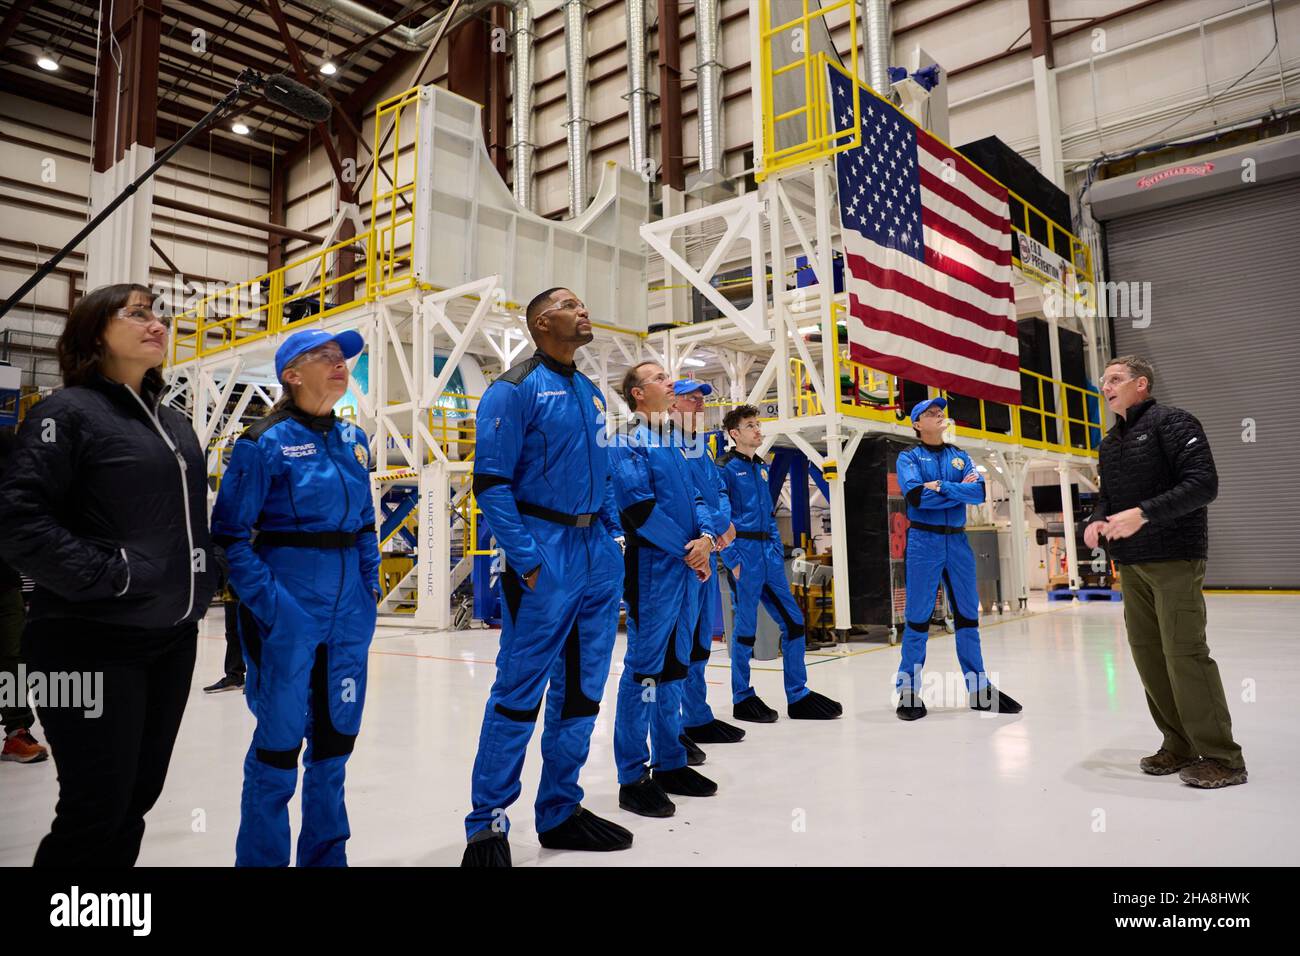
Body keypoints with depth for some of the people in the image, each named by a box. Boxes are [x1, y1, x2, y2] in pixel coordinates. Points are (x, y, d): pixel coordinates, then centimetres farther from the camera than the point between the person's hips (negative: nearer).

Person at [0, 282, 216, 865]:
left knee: (135, 800, 15)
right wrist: (107, 574, -19)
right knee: (96, 810, 0)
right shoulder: (68, 412, -8)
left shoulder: (176, 425, 14)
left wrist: (202, 581, 11)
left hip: (172, 639, 7)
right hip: (95, 640, -7)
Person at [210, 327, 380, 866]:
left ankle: (326, 855, 30)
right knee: (280, 740, 3)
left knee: (336, 734, 14)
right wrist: (267, 600, -15)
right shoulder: (266, 442, -8)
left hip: (349, 603, 6)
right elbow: (230, 535, -8)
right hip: (291, 605, -6)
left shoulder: (354, 440, 10)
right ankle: (261, 857, 23)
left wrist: (371, 585, 8)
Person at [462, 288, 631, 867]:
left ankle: (560, 812, 26)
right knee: (520, 691, -4)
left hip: (597, 556, 8)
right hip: (546, 556, -7)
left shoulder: (590, 392, 17)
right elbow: (490, 484, -12)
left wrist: (611, 538, 13)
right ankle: (487, 826, 11)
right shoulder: (516, 389, -7)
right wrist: (526, 561, -16)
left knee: (582, 688, 12)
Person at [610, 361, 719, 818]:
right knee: (644, 668, -5)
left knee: (672, 666, 13)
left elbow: (695, 498, 15)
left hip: (683, 568, 8)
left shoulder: (674, 446, 18)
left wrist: (705, 535, -6)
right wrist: (688, 549, -13)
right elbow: (638, 506, -16)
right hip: (651, 566, -8)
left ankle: (669, 763, 24)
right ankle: (633, 777, 4)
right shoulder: (628, 443, -7)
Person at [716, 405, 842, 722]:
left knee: (792, 620, 7)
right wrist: (733, 560, -17)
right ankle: (742, 699, 14)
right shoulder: (726, 467, -5)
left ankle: (798, 696, 16)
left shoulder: (761, 466, 18)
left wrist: (778, 550, 13)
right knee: (745, 627, 0)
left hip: (768, 553, 8)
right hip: (744, 553, -7)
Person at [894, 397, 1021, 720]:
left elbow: (979, 492, -3)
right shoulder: (909, 457, 2)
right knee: (918, 617, -3)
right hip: (924, 540, -4)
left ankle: (979, 689, 18)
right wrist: (959, 489, -9)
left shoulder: (960, 457, 14)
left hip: (958, 541, 4)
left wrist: (941, 487, -11)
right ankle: (908, 691, 4)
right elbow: (915, 495, -17)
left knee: (968, 614, 9)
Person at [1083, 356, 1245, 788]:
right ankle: (1180, 745, 16)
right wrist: (1096, 521, -1)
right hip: (1130, 565, 7)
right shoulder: (1109, 444, 18)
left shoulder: (1172, 422, -5)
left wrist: (1143, 513, -23)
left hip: (1174, 559, -7)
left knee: (1185, 654, -9)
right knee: (1148, 654, 6)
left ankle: (1221, 756, 2)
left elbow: (1203, 483, -15)